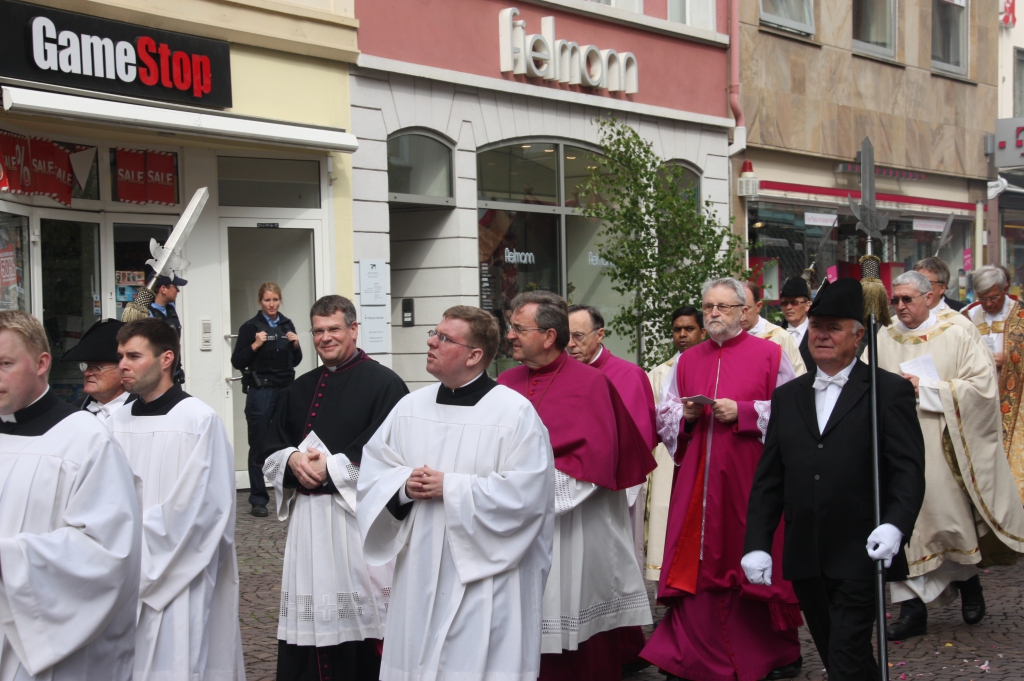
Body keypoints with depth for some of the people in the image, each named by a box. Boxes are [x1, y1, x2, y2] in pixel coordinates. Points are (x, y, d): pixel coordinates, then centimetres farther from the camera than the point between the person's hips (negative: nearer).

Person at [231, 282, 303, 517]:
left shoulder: (287, 325, 12)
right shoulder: (250, 327, -1)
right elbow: (236, 362, -4)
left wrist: (296, 345, 0)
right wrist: (255, 345, -16)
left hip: (286, 389, 4)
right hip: (260, 392, -4)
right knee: (259, 447, -1)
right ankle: (258, 500, 5)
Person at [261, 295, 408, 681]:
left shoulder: (383, 384, -4)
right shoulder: (300, 389, 16)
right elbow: (271, 450, 17)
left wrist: (330, 468, -14)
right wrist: (293, 460, -6)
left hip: (358, 516, -5)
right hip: (306, 518, 6)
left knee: (360, 617, -1)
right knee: (307, 622, 7)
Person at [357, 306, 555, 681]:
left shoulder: (515, 412, -9)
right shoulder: (411, 407, 9)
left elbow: (525, 493, -16)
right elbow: (371, 473, 11)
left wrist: (450, 488, -15)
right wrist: (404, 485, -10)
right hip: (419, 576, 5)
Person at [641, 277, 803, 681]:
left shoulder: (769, 355, 0)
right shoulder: (688, 361, 12)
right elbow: (664, 416, 16)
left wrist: (743, 412, -15)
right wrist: (684, 414, -6)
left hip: (750, 479, -3)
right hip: (698, 479, 3)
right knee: (699, 562, 2)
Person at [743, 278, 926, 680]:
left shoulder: (889, 391, 0)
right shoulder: (787, 397, 13)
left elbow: (909, 470, -7)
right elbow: (768, 479, 11)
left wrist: (895, 525, -24)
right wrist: (757, 543, 3)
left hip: (860, 557, -5)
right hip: (805, 561, 5)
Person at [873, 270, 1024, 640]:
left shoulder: (954, 337, 1)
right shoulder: (883, 340, 9)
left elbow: (983, 384, -7)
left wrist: (927, 390, -13)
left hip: (941, 448, -2)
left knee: (948, 513, 1)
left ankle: (968, 580, 30)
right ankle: (912, 607, 3)